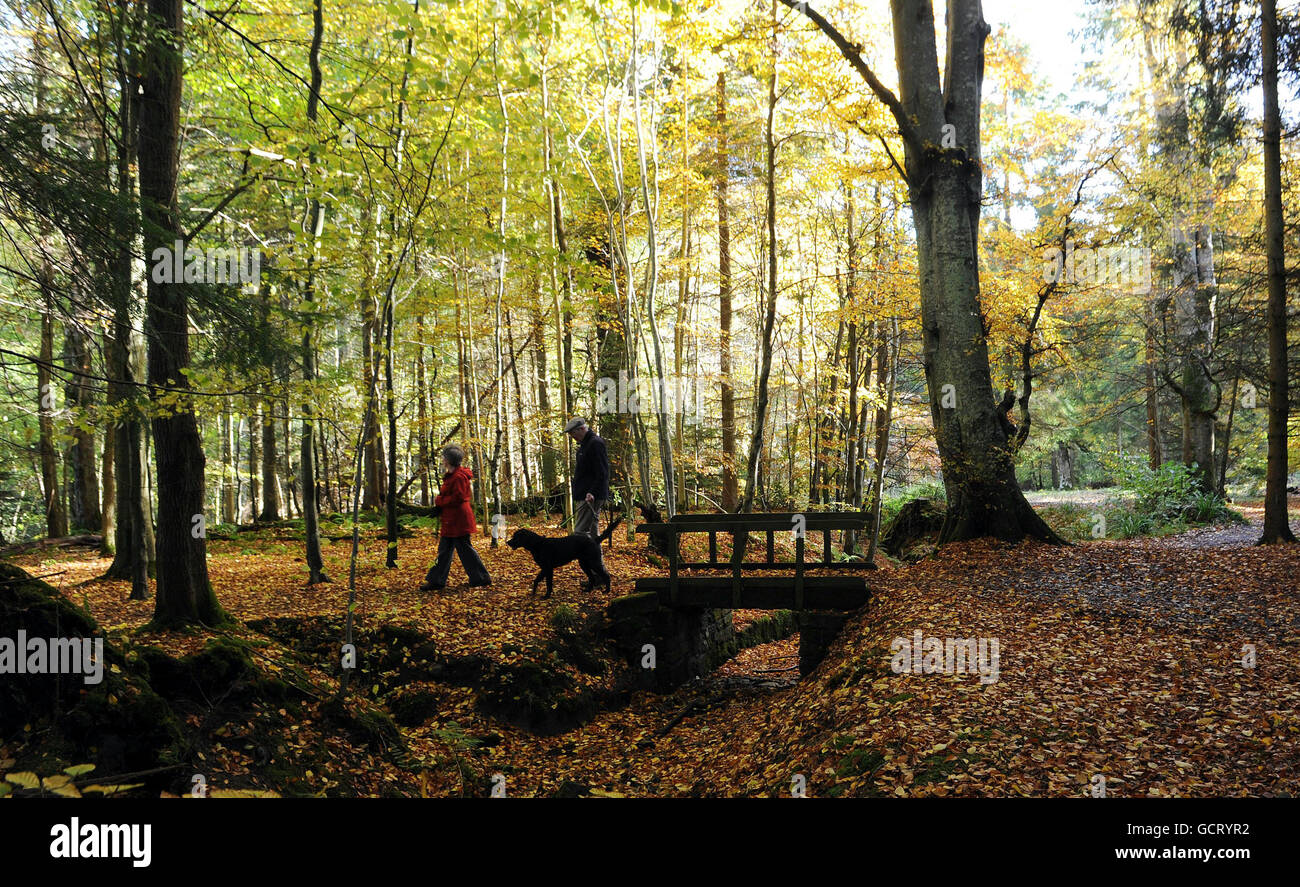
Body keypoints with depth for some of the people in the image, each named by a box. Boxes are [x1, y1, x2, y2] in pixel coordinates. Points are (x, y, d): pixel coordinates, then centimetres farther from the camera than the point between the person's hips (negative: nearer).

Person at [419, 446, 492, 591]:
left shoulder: (459, 477, -18)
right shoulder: (451, 475, 15)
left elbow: (457, 498, -24)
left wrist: (439, 502, -14)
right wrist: (438, 507, 3)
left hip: (458, 519, -11)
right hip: (451, 520, 11)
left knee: (464, 548, -3)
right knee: (444, 549, 13)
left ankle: (481, 578, 6)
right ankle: (436, 581, 18)